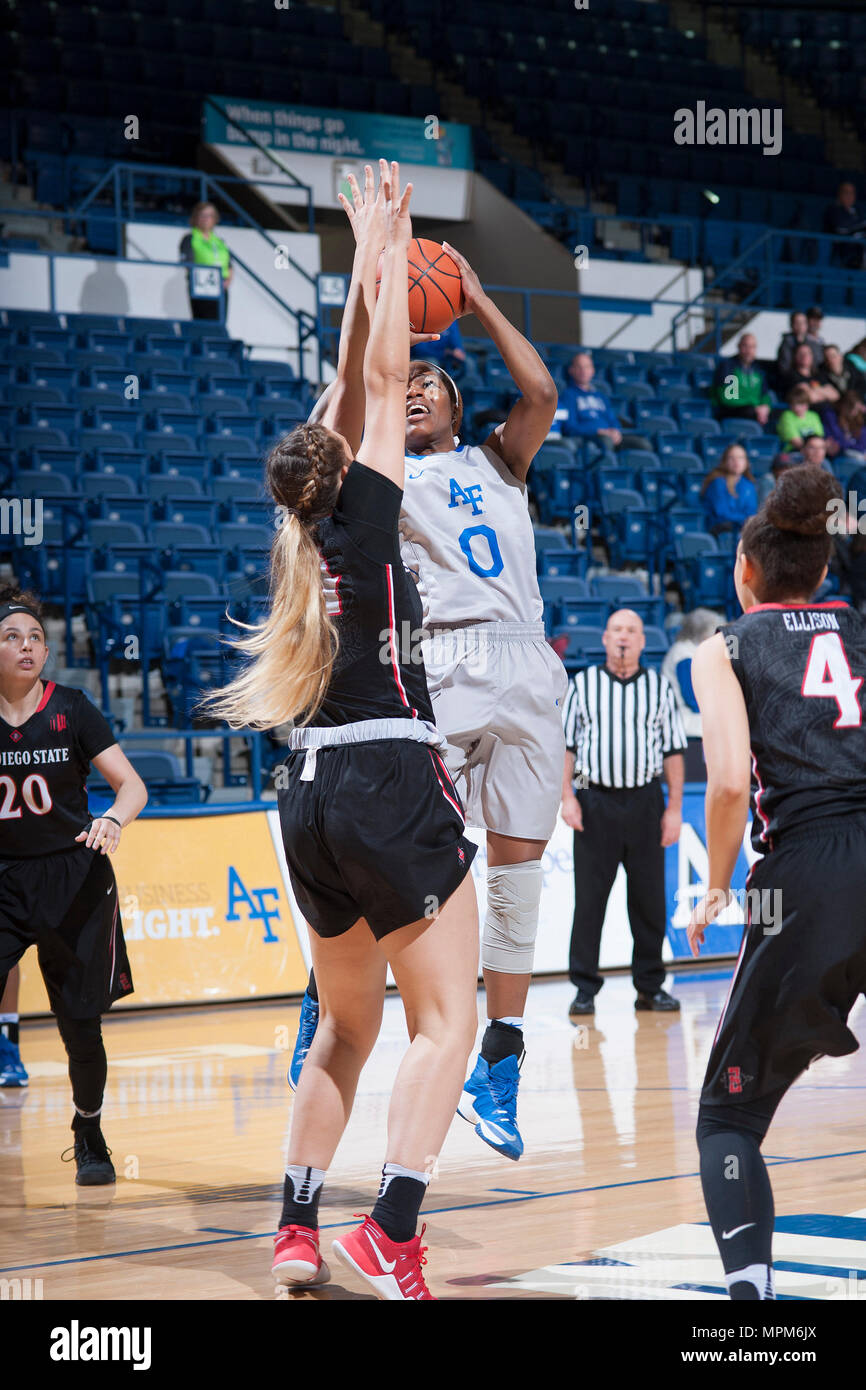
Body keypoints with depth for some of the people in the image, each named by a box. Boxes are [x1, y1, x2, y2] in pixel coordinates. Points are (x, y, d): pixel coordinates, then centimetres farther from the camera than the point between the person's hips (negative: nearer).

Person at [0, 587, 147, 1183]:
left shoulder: (70, 708, -4)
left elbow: (133, 785, -7)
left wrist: (113, 819, -26)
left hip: (74, 882, -1)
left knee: (81, 1024, 1)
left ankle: (89, 1137, 24)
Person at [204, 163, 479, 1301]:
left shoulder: (303, 539, 14)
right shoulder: (366, 516, -2)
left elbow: (350, 390, 22)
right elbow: (384, 379, 1)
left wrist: (366, 264, 28)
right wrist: (387, 251, 11)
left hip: (312, 798, 7)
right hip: (392, 782, -7)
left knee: (345, 1028, 17)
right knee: (446, 1019, -5)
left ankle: (298, 1230, 14)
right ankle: (392, 1232, -18)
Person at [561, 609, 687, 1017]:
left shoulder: (659, 687, 9)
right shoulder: (582, 684, 7)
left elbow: (673, 750, 9)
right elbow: (565, 744, 6)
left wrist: (674, 808, 2)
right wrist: (567, 797, -5)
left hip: (645, 801, 1)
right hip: (595, 803, -1)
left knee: (649, 898, 4)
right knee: (589, 898, -1)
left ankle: (650, 985, 14)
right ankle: (585, 988, 4)